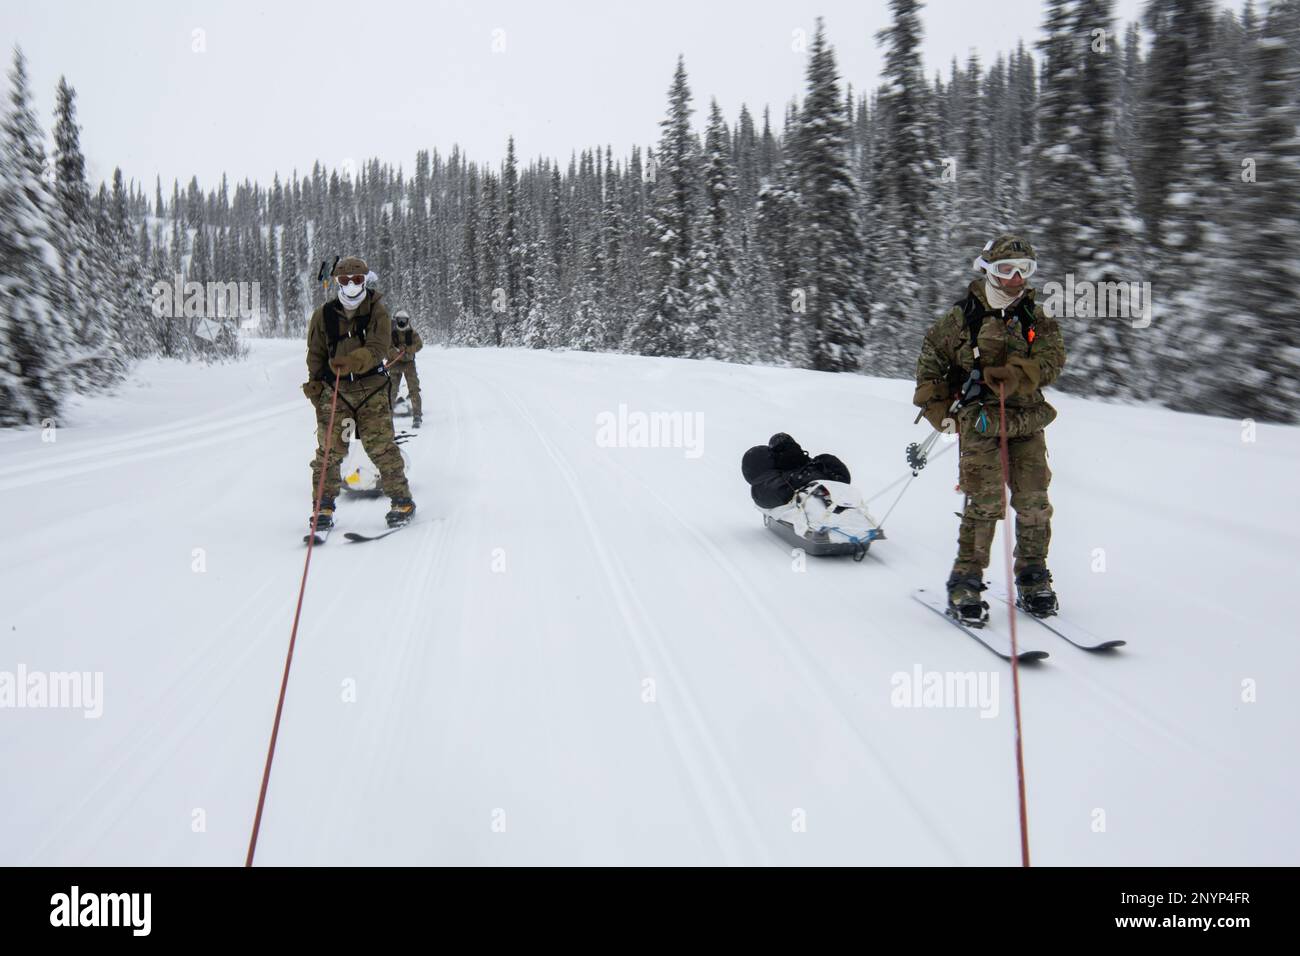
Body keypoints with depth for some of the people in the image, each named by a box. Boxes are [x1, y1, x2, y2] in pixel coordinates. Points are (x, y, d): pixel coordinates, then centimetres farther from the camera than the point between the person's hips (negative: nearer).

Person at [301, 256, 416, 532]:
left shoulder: (377, 311, 0)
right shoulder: (323, 315, 7)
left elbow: (378, 348, -13)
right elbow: (315, 355, 13)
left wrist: (352, 361, -30)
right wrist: (315, 388, 4)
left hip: (371, 387, -2)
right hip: (335, 389, 2)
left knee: (381, 446, -4)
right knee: (329, 449, -2)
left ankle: (403, 501, 7)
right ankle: (324, 507, 8)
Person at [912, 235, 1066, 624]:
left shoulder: (1037, 318, 10)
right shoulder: (964, 315, 1)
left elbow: (1051, 360, -4)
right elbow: (930, 357, 8)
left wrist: (1014, 376, -23)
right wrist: (936, 405, 0)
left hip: (1027, 421, 4)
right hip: (980, 421, -4)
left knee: (1034, 502, 5)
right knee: (986, 501, -13)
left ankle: (1033, 581, 21)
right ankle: (965, 584, -4)